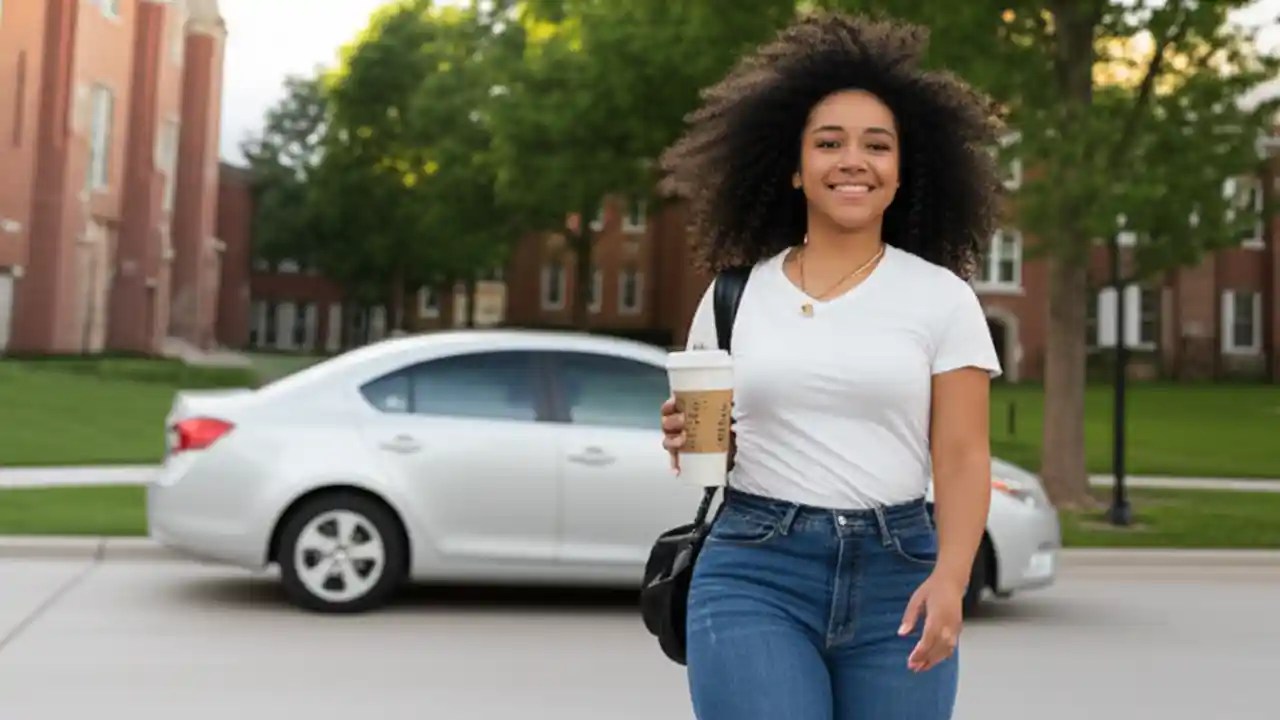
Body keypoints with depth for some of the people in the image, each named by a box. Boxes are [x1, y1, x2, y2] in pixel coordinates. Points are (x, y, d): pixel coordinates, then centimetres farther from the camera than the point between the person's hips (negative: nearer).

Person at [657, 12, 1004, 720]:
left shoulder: (941, 296, 3)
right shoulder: (734, 295, 7)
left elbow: (962, 457, -1)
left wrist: (949, 578, -15)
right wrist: (686, 442, -7)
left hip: (895, 576, 0)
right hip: (753, 572, 0)